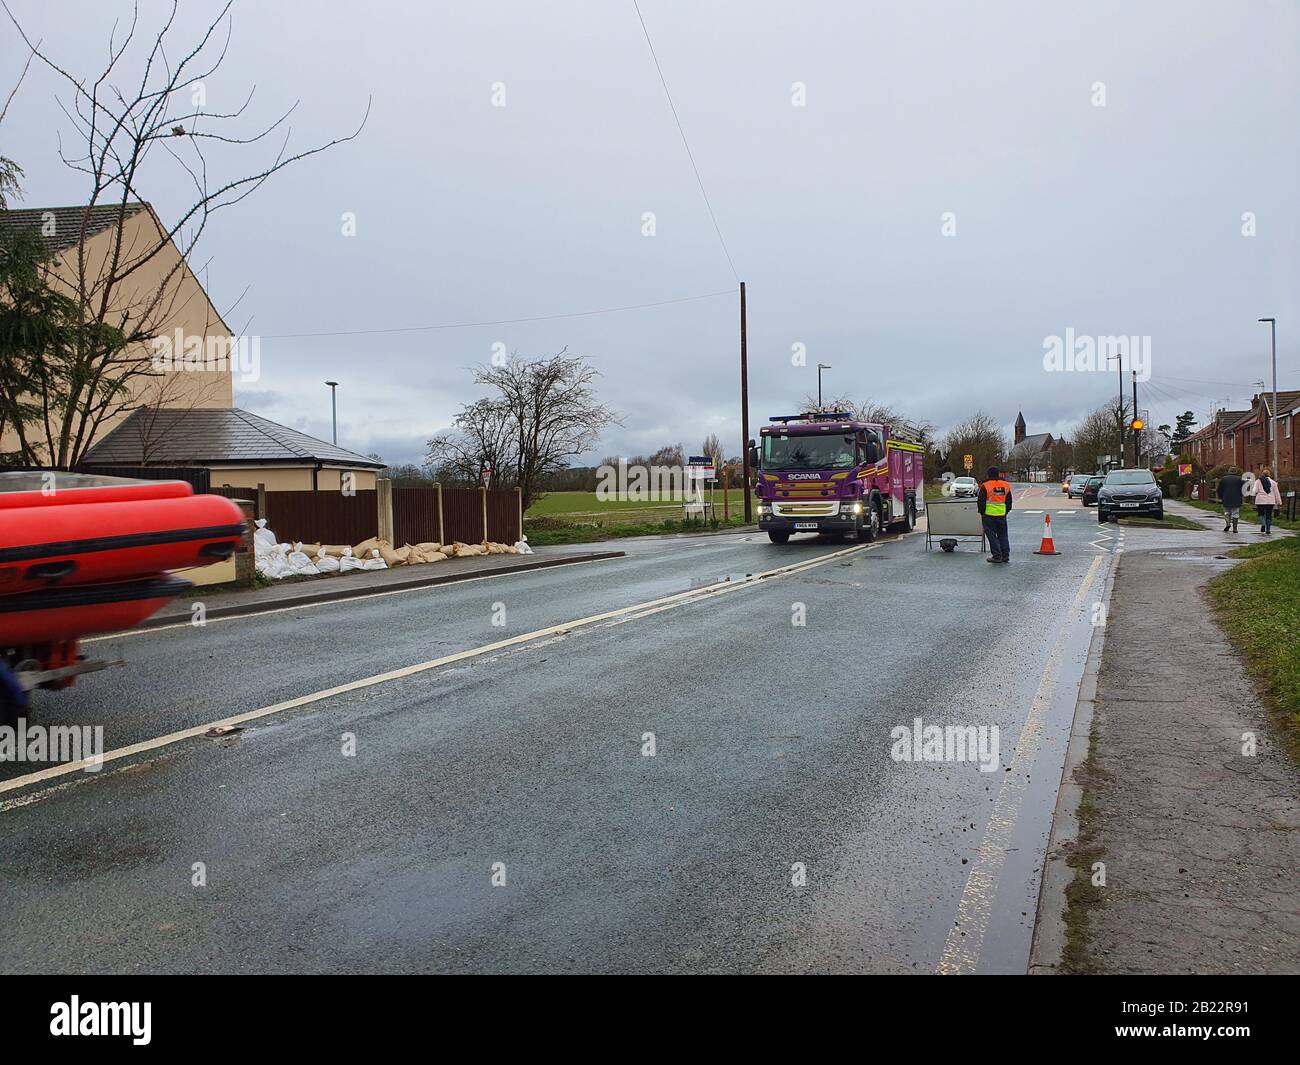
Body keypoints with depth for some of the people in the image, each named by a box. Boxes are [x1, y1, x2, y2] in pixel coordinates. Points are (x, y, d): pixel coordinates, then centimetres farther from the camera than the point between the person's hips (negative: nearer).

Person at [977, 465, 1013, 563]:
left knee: (992, 536, 1)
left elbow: (980, 501, -9)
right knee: (1003, 535, 13)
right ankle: (1005, 556, 13)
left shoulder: (985, 486, -10)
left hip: (989, 515, -5)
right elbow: (1009, 501, 14)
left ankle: (997, 556, 0)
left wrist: (982, 512, 3)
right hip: (1002, 515, 5)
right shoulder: (1006, 486, 7)